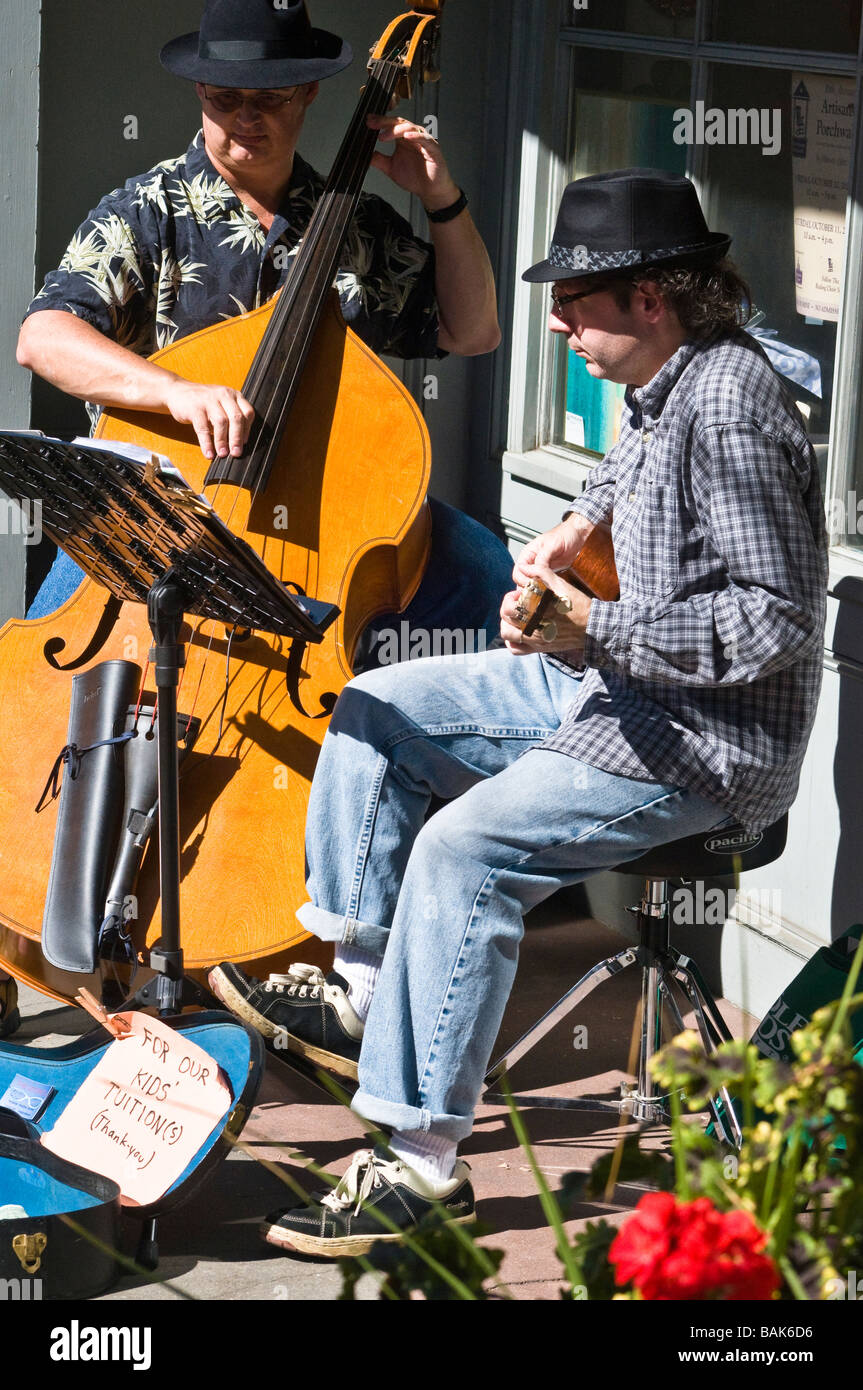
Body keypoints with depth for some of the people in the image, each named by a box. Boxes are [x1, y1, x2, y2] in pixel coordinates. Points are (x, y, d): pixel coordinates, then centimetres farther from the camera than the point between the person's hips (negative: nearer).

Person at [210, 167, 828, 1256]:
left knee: (466, 847, -27)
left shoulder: (729, 409, -24)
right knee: (377, 711, 10)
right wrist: (581, 523, 13)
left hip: (708, 738, -11)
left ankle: (426, 1159, -21)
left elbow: (774, 622, -28)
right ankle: (361, 993, 11)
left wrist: (594, 631, -29)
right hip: (615, 681, 11)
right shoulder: (664, 381, 7)